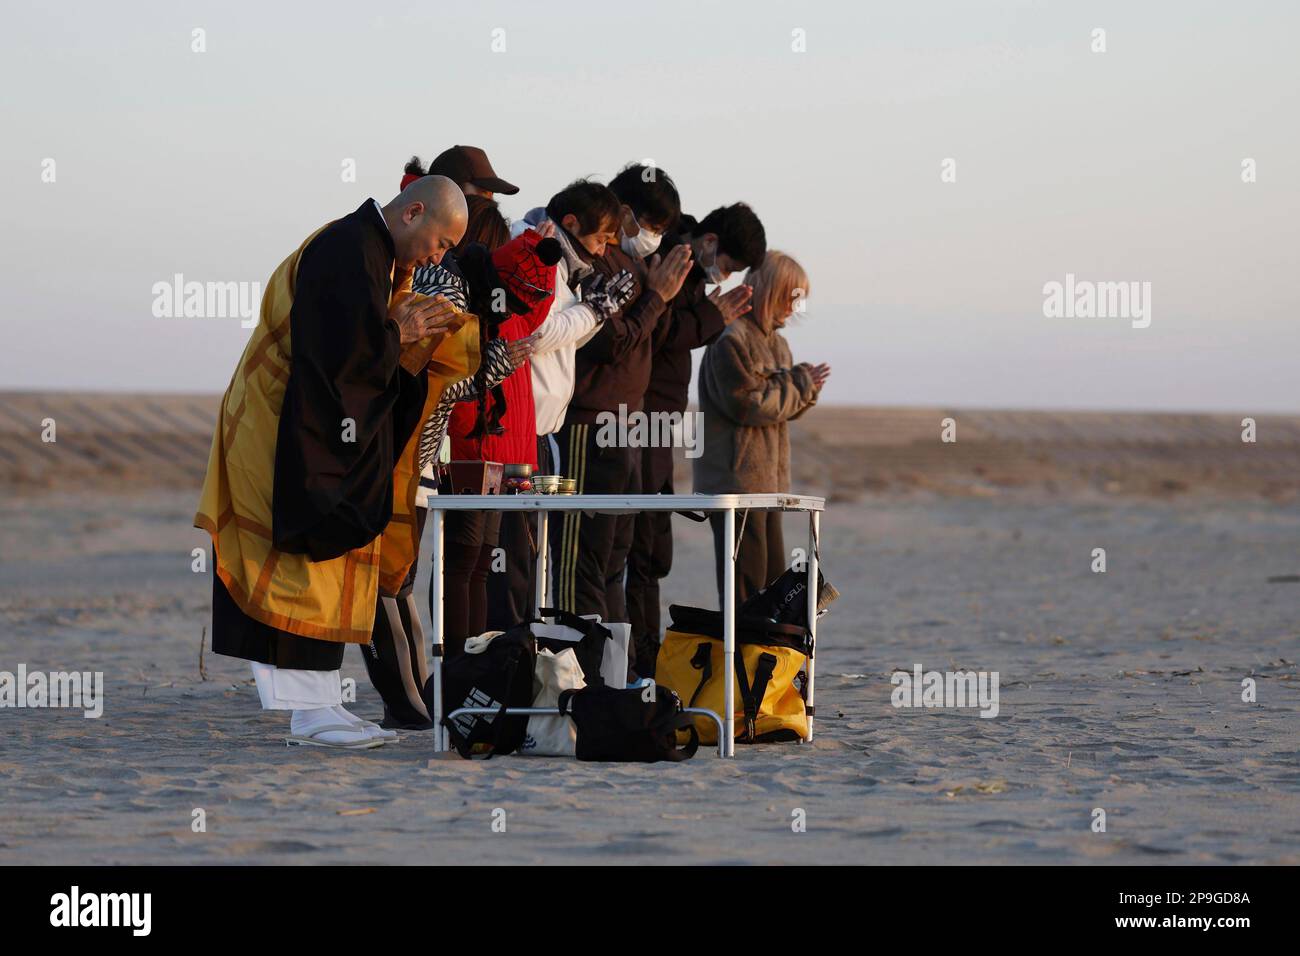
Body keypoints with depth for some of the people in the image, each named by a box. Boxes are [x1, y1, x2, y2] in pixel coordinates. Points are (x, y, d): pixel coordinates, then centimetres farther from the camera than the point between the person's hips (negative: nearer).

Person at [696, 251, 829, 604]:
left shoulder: (776, 342, 19)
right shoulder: (731, 339, -12)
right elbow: (747, 403, -18)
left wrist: (806, 386, -1)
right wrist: (799, 386, -10)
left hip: (767, 479, 10)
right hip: (736, 478, -10)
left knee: (772, 575, 12)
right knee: (747, 579, -10)